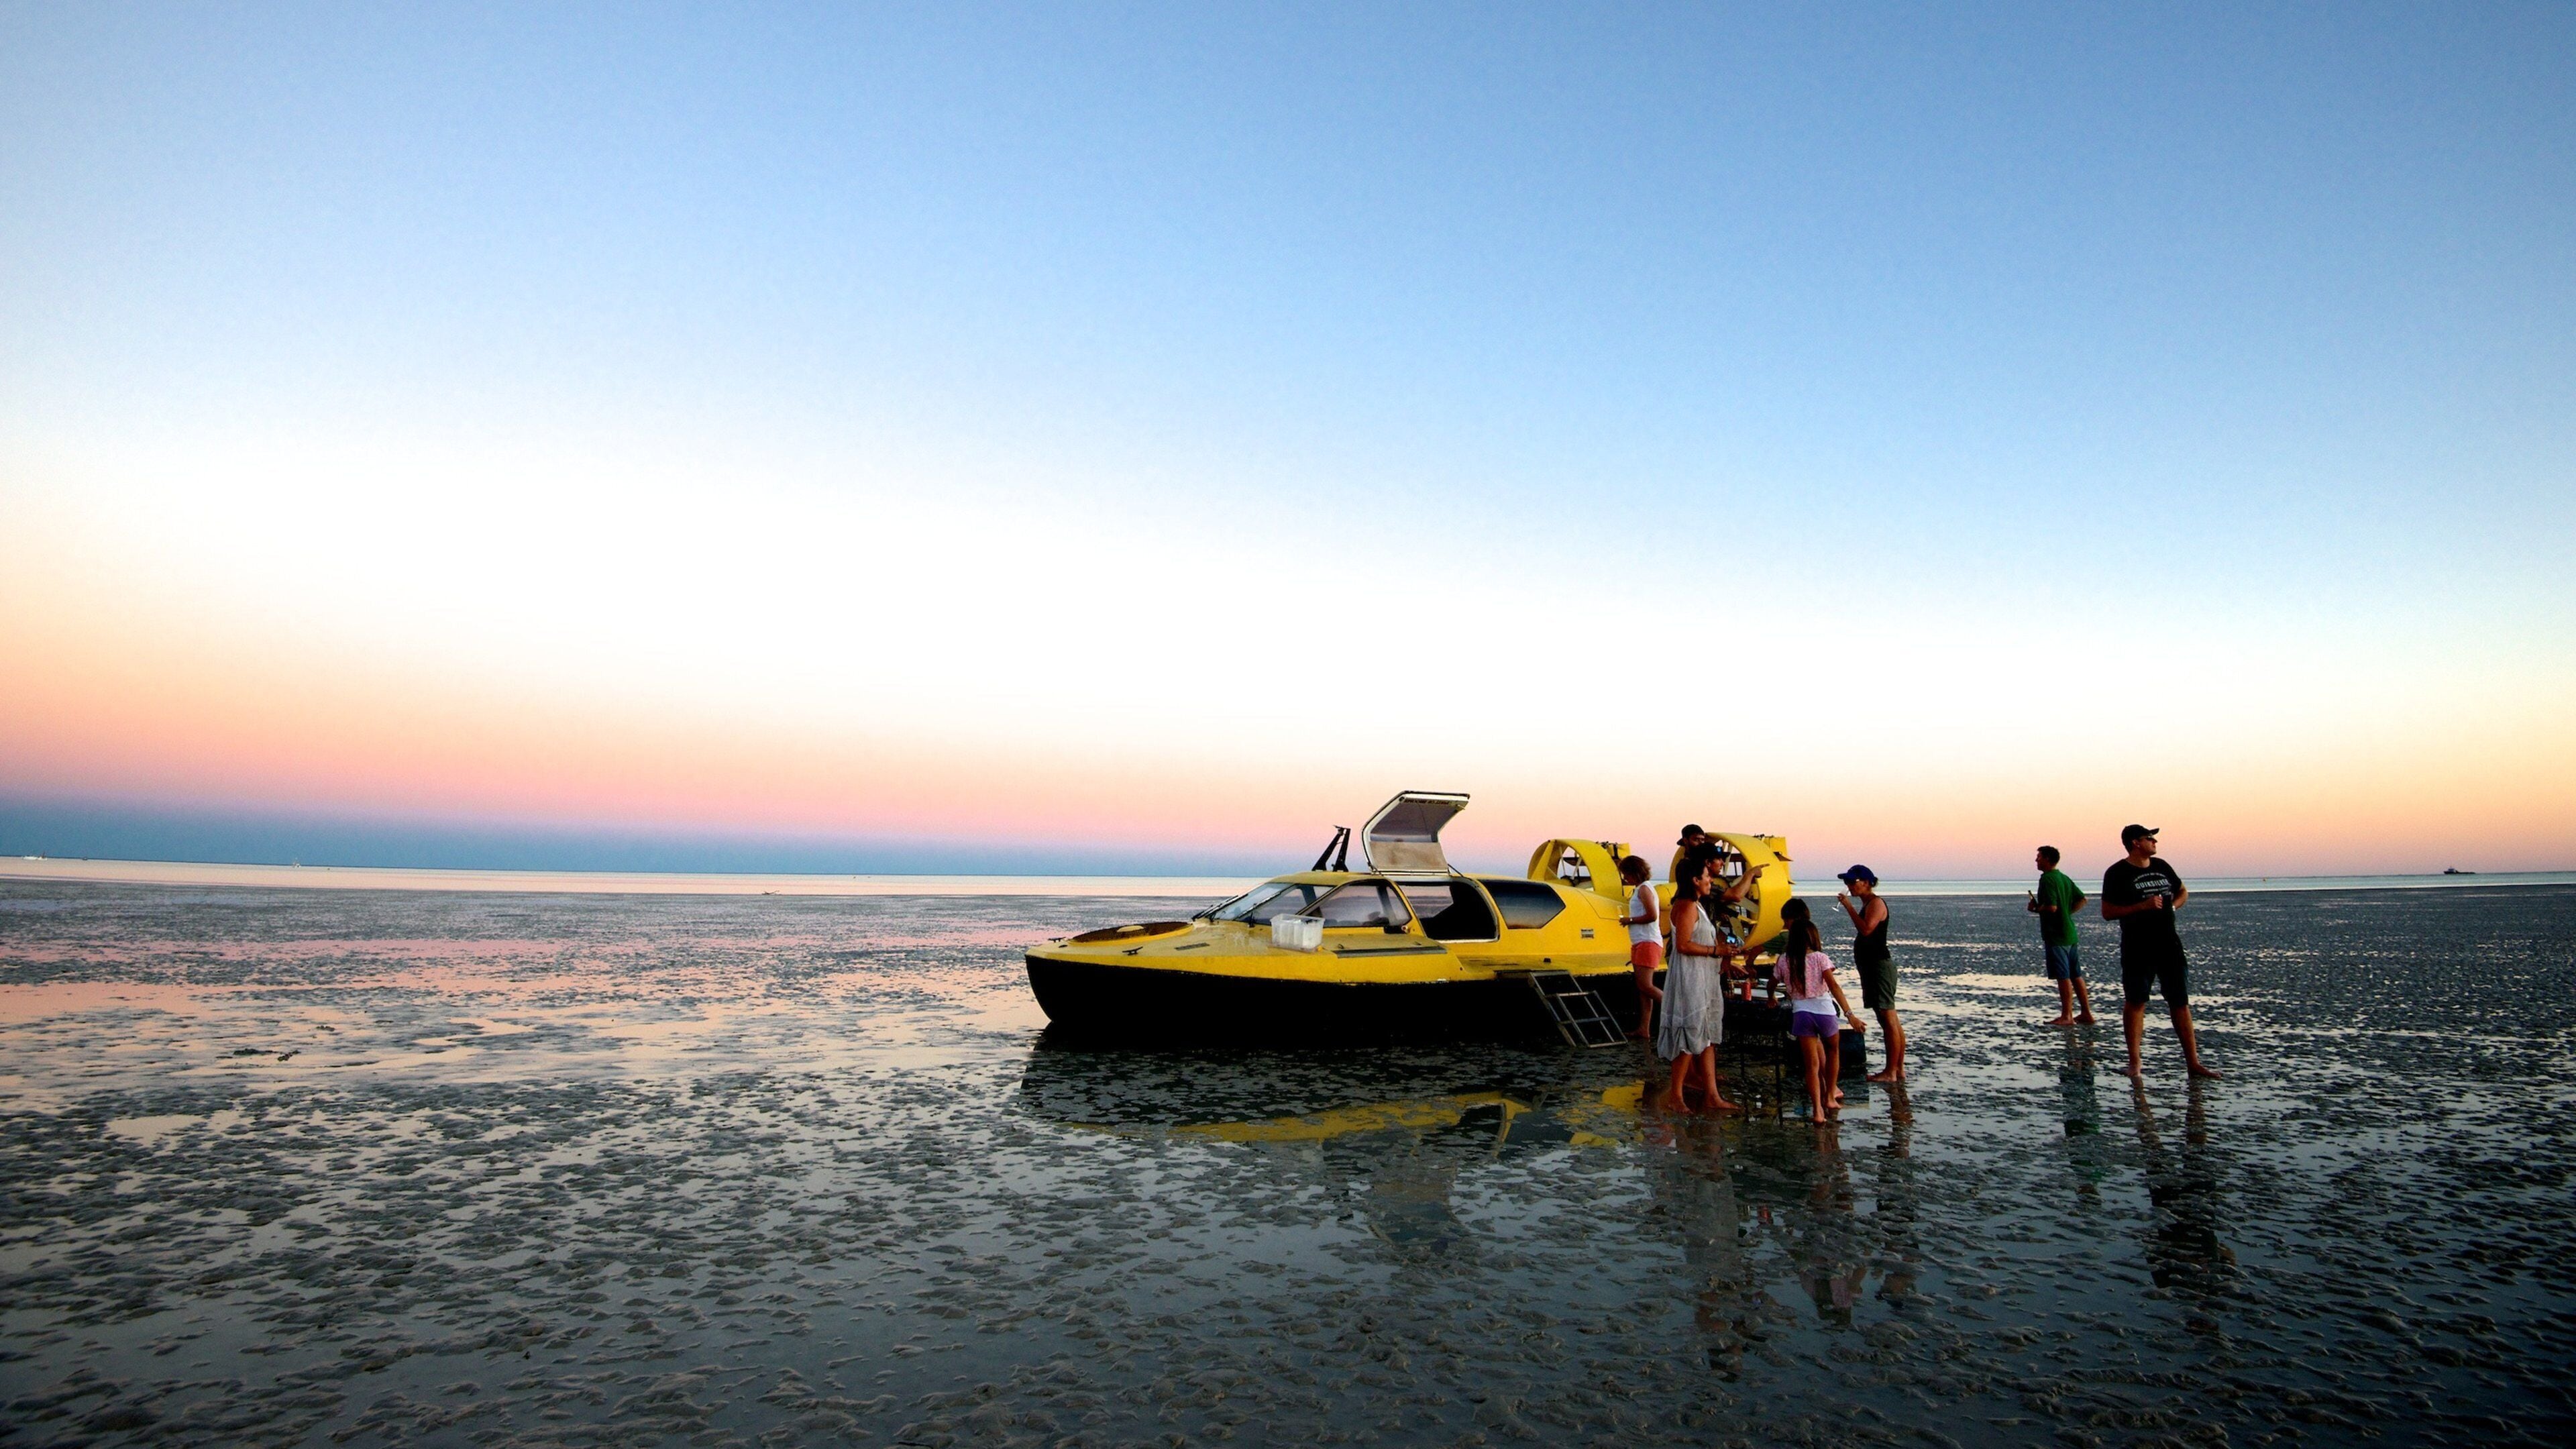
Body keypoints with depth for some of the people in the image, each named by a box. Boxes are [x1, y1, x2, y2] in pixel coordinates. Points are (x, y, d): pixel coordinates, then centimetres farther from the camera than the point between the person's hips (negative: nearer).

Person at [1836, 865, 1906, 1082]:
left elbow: (1866, 929, -27)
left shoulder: (1876, 903, -12)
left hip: (1879, 965, -11)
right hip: (1873, 966, 11)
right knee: (1891, 1022, 12)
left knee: (1889, 1021, -7)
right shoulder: (1867, 904, 19)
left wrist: (1849, 907, -23)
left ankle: (1891, 1072, -5)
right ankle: (1898, 1069, 17)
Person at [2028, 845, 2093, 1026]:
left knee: (2063, 977, -5)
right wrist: (2067, 912, 14)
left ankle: (2067, 1016, -1)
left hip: (2056, 936, -9)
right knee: (2076, 975, 13)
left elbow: (2052, 907, -24)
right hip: (2070, 934, 9)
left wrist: (2036, 908, -7)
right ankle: (2087, 1014, 17)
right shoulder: (2065, 878, 13)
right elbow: (2082, 900, 18)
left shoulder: (2047, 879, -15)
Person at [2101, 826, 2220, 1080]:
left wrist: (2172, 906, 3)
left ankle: (2193, 1063, 12)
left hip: (2169, 944, 5)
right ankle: (2134, 1064, 9)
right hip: (2137, 949, -5)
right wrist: (2143, 906, -20)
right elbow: (2107, 912, -11)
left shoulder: (2161, 866, 10)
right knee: (2136, 1002, 2)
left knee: (2181, 1002, 6)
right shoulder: (2117, 873, -8)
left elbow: (2183, 891, 25)